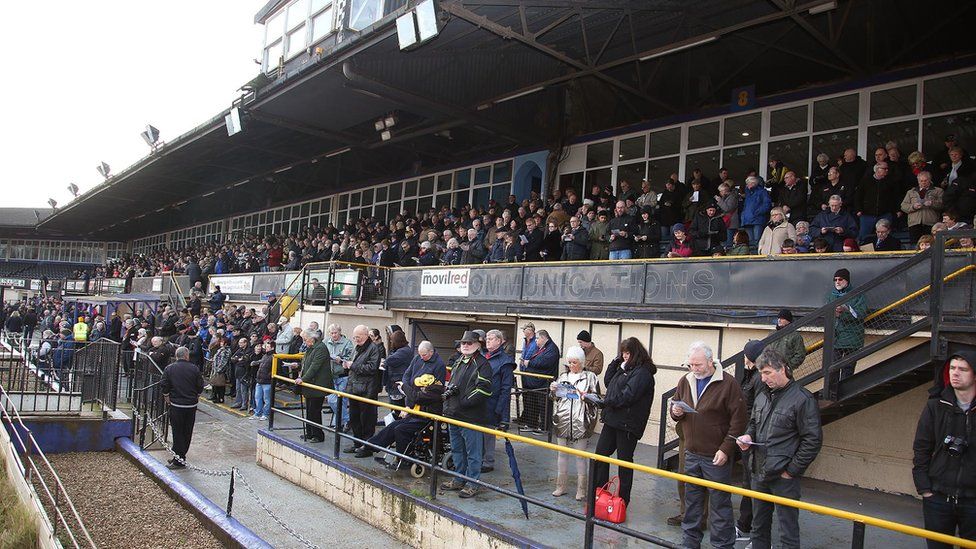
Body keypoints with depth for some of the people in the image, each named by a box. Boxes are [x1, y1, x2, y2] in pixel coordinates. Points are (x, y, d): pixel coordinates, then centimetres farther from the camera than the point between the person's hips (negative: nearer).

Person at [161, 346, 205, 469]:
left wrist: (167, 398, 10)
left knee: (177, 431, 2)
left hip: (176, 404, -1)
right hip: (192, 404, 2)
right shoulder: (194, 368, -2)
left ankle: (179, 459, 0)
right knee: (187, 431, 12)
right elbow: (200, 385, 2)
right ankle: (180, 456, 20)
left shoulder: (169, 368, -3)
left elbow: (164, 385, -4)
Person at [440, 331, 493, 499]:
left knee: (473, 452, 1)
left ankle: (472, 484, 11)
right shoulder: (458, 361, 16)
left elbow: (483, 390, -18)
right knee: (457, 449, 18)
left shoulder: (482, 364, -10)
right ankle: (459, 480, 31)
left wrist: (462, 402, -19)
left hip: (471, 416, -9)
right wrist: (448, 390, 3)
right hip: (454, 414, 9)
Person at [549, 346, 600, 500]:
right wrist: (552, 391, -1)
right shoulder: (562, 376, 12)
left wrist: (587, 397, -19)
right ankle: (561, 486, 21)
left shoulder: (590, 377, 1)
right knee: (561, 453, 10)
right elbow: (555, 398, 19)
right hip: (562, 421, 4)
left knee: (581, 455, 3)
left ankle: (581, 488, 13)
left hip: (581, 422, -4)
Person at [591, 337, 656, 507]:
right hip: (612, 420, 9)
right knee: (600, 454, 10)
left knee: (624, 461, 3)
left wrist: (605, 403, -14)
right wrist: (616, 363, 4)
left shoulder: (642, 372, -14)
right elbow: (608, 382, 16)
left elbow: (628, 396, -21)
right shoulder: (625, 368, 14)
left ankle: (623, 499, 16)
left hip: (627, 424, -9)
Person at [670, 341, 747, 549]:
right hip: (691, 453, 6)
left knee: (720, 503, 2)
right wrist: (676, 412, -6)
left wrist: (725, 450, -16)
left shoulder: (728, 384, -12)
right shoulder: (685, 381, 6)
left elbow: (738, 421, -12)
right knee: (692, 500, 16)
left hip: (716, 457, -6)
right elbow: (675, 411, 19)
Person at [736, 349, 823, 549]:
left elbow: (813, 440, -13)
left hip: (784, 478, -7)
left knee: (788, 532, 1)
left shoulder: (802, 399, -12)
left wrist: (791, 470, -12)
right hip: (759, 473, 7)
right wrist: (748, 436, 2)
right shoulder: (762, 396, 10)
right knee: (759, 527, 18)